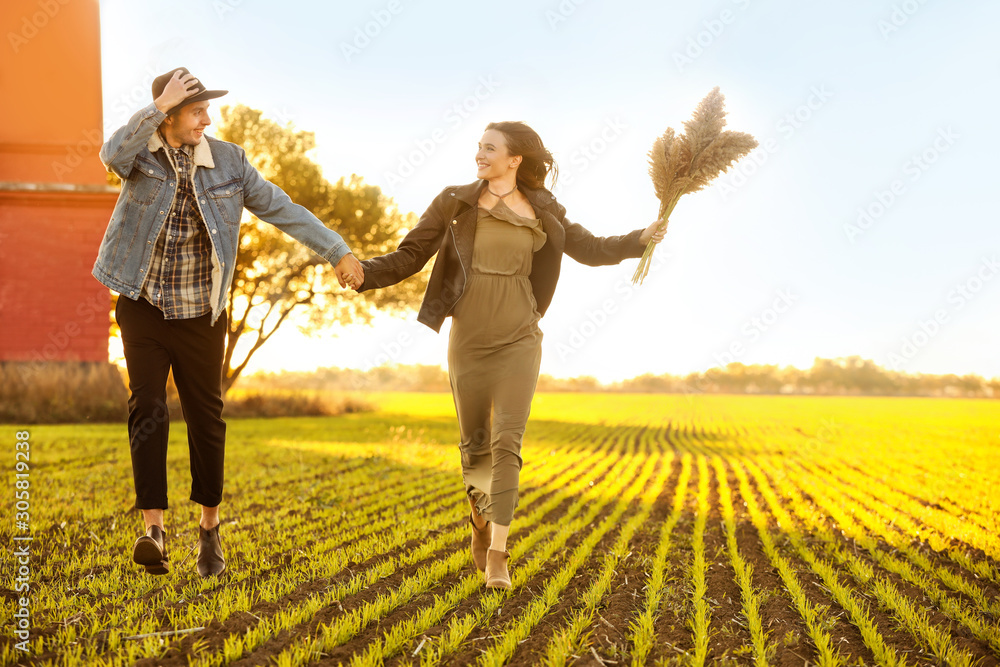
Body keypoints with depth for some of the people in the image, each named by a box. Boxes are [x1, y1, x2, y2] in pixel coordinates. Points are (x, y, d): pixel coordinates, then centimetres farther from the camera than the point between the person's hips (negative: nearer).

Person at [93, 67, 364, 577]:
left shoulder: (227, 161, -3)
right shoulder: (141, 149, -6)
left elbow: (281, 209, -1)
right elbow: (112, 155, -31)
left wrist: (337, 251, -5)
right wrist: (160, 105, -32)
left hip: (201, 315, 1)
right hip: (143, 307, -1)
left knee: (206, 419, 6)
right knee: (147, 412, -9)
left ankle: (209, 528, 20)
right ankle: (153, 529, -11)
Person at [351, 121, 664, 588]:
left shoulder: (542, 212, 2)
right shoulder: (455, 203, -2)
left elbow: (590, 250, 13)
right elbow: (410, 257, -2)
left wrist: (641, 238, -1)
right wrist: (364, 273, -18)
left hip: (519, 340, 0)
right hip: (469, 340, 1)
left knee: (507, 441, -12)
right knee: (474, 443, 10)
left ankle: (497, 554, -12)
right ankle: (481, 519, 39)